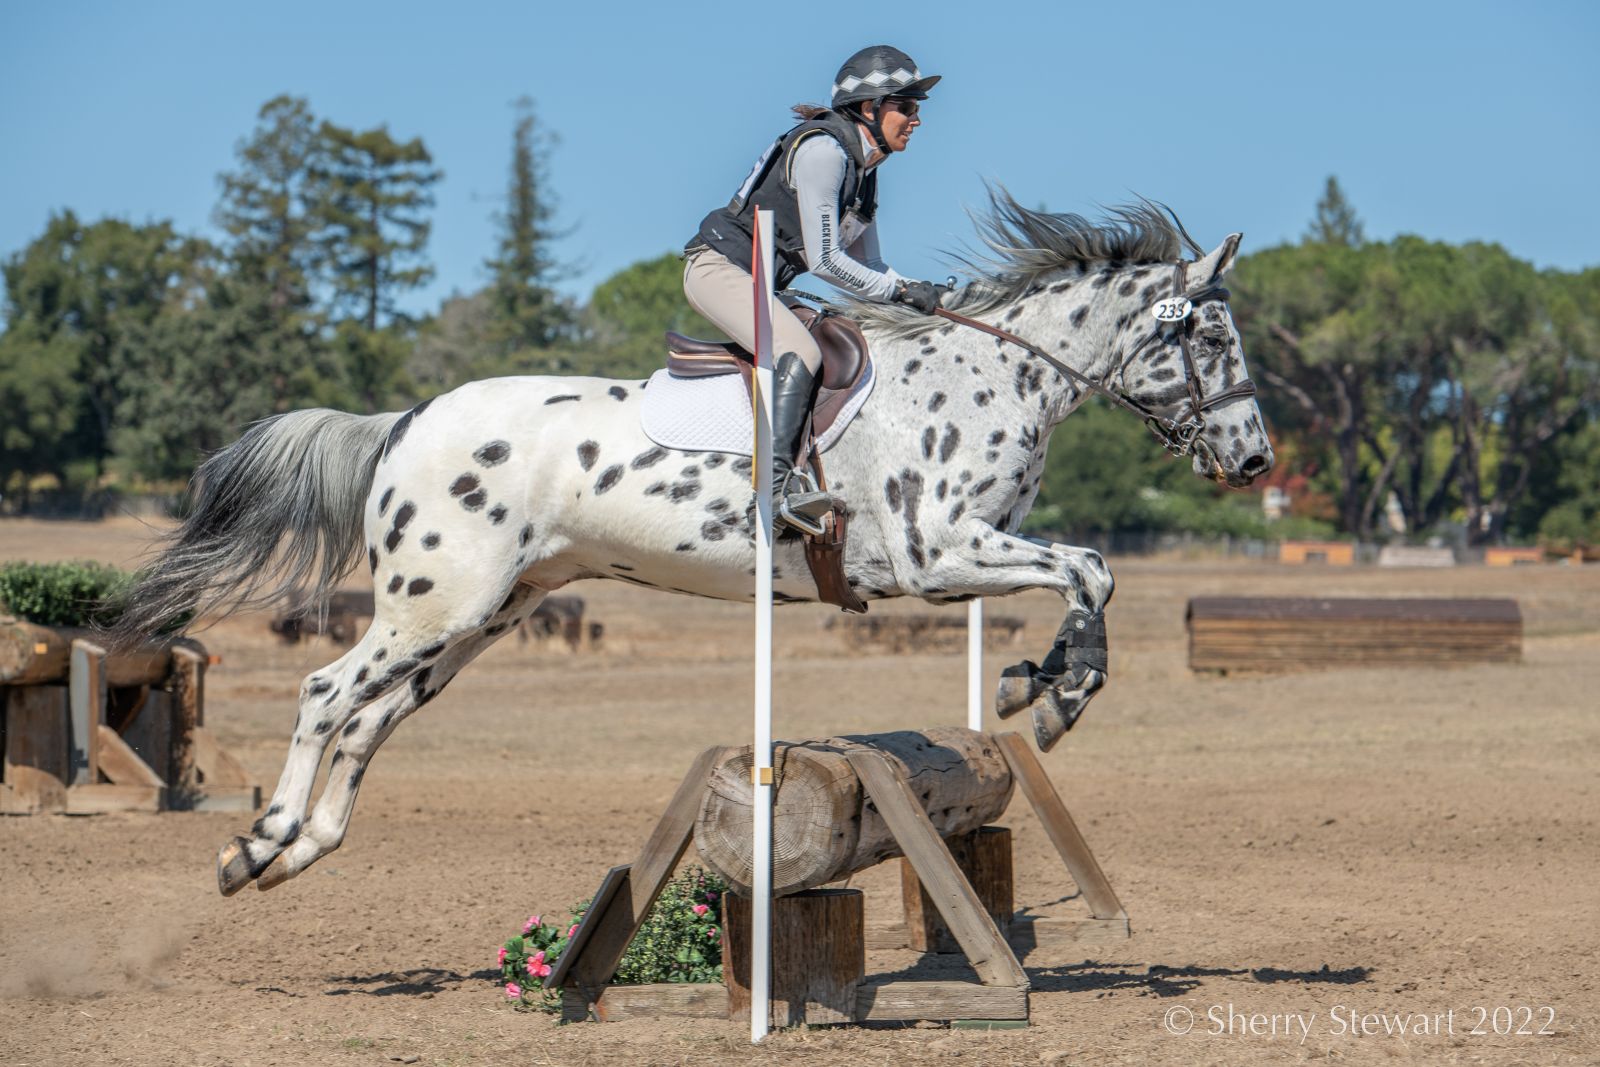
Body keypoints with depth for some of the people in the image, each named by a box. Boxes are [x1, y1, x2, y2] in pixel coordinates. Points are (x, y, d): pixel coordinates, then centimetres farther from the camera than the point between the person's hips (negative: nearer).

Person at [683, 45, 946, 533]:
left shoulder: (864, 169, 12)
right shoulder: (822, 149, -17)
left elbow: (866, 266, 19)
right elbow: (823, 259, -19)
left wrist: (916, 293, 1)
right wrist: (899, 290, -11)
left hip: (758, 284, 10)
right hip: (719, 266, -10)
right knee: (800, 353, -30)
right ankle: (779, 480, -40)